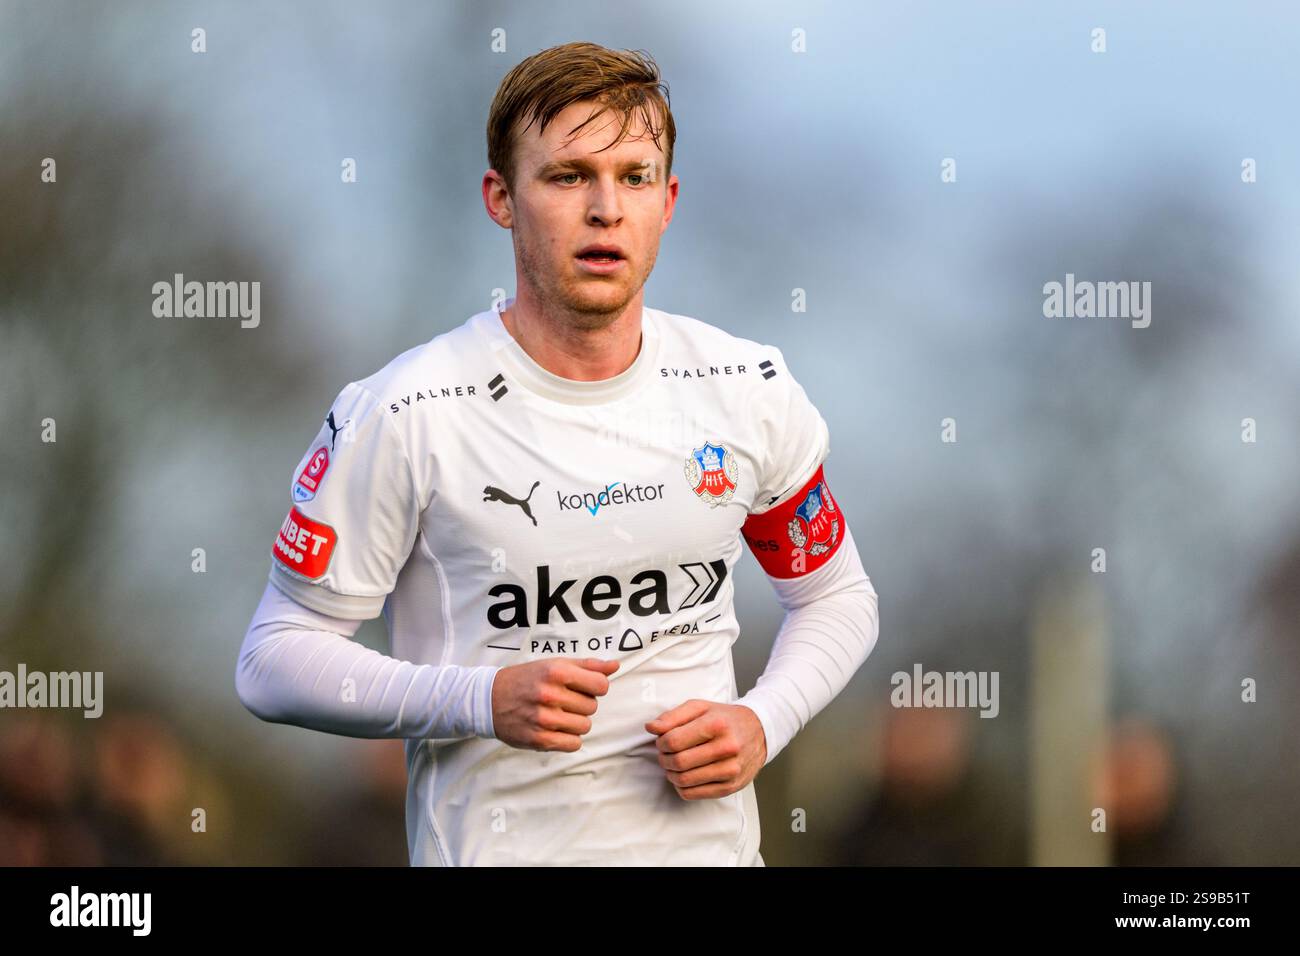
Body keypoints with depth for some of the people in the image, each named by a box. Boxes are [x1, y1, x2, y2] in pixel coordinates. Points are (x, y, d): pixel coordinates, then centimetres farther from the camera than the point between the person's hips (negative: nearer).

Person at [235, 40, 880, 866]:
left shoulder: (747, 389, -1)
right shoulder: (404, 415, -13)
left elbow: (837, 596, 13)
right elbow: (274, 661, -11)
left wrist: (762, 724, -6)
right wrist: (483, 701, -23)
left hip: (707, 836, 3)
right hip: (496, 850, -3)